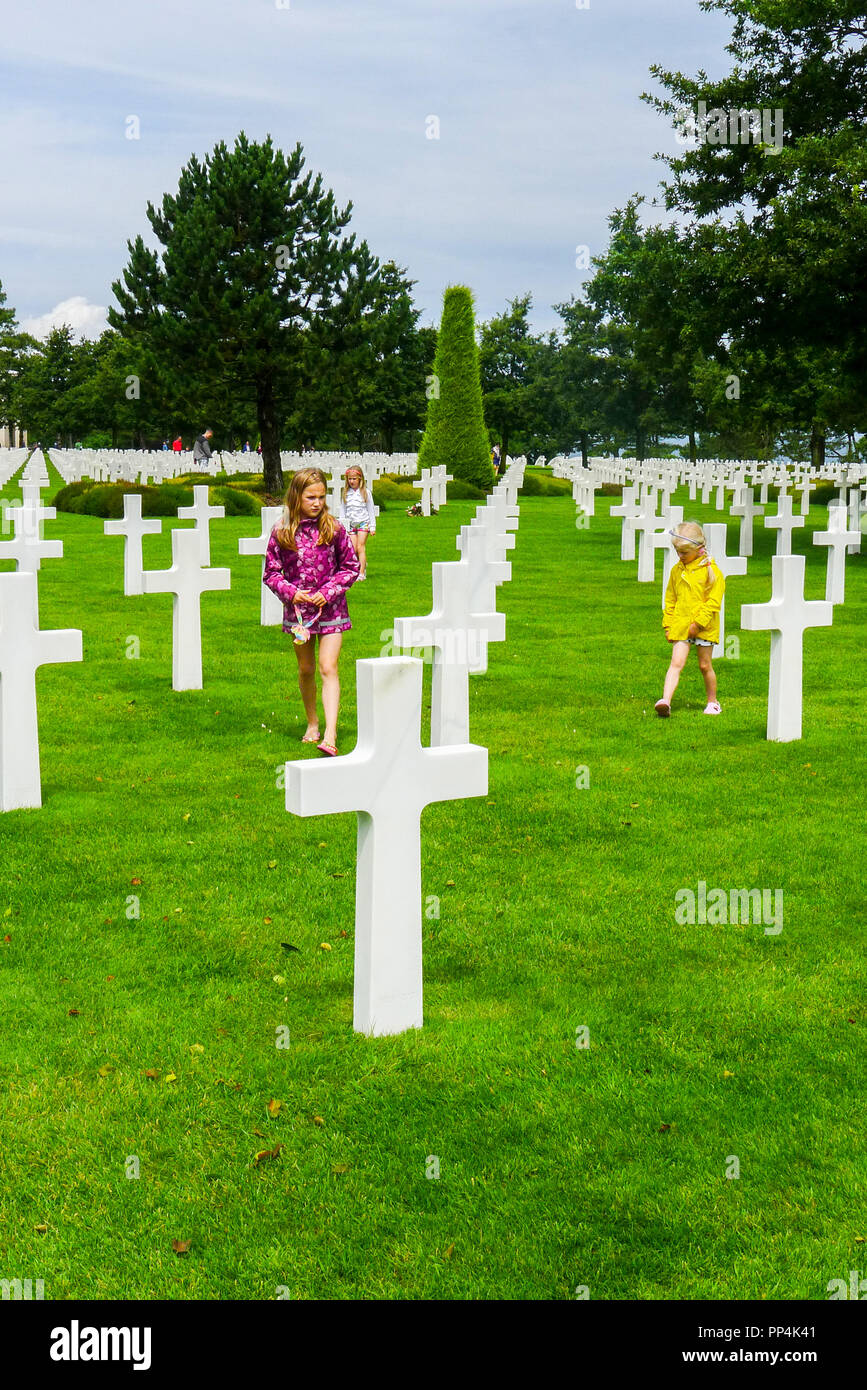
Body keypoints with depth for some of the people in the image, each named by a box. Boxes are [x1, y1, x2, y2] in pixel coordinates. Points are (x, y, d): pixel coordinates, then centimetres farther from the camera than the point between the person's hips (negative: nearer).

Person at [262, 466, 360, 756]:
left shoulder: (333, 528, -5)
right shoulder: (282, 531, -4)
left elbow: (351, 567, 2)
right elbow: (271, 572, 3)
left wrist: (328, 591, -10)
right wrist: (290, 591, -14)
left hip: (330, 608, -2)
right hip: (297, 609, 2)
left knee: (328, 668, -10)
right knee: (306, 669, 14)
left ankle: (330, 735, -15)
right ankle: (312, 723, 34)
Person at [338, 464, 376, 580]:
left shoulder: (365, 492, -2)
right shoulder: (345, 493, 5)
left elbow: (371, 510, 3)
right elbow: (342, 511, 12)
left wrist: (372, 527, 1)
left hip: (363, 522, -3)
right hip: (351, 524, 3)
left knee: (360, 547, -11)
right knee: (353, 549, -4)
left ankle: (362, 573, -12)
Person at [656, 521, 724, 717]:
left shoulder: (710, 570, -7)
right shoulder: (676, 570, 8)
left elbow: (714, 601, -10)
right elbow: (670, 600, 16)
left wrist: (698, 622, -15)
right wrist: (668, 624, 10)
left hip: (704, 627, -3)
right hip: (680, 626, 3)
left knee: (704, 665, 8)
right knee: (676, 663, -9)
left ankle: (712, 702, 25)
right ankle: (665, 701, -21)